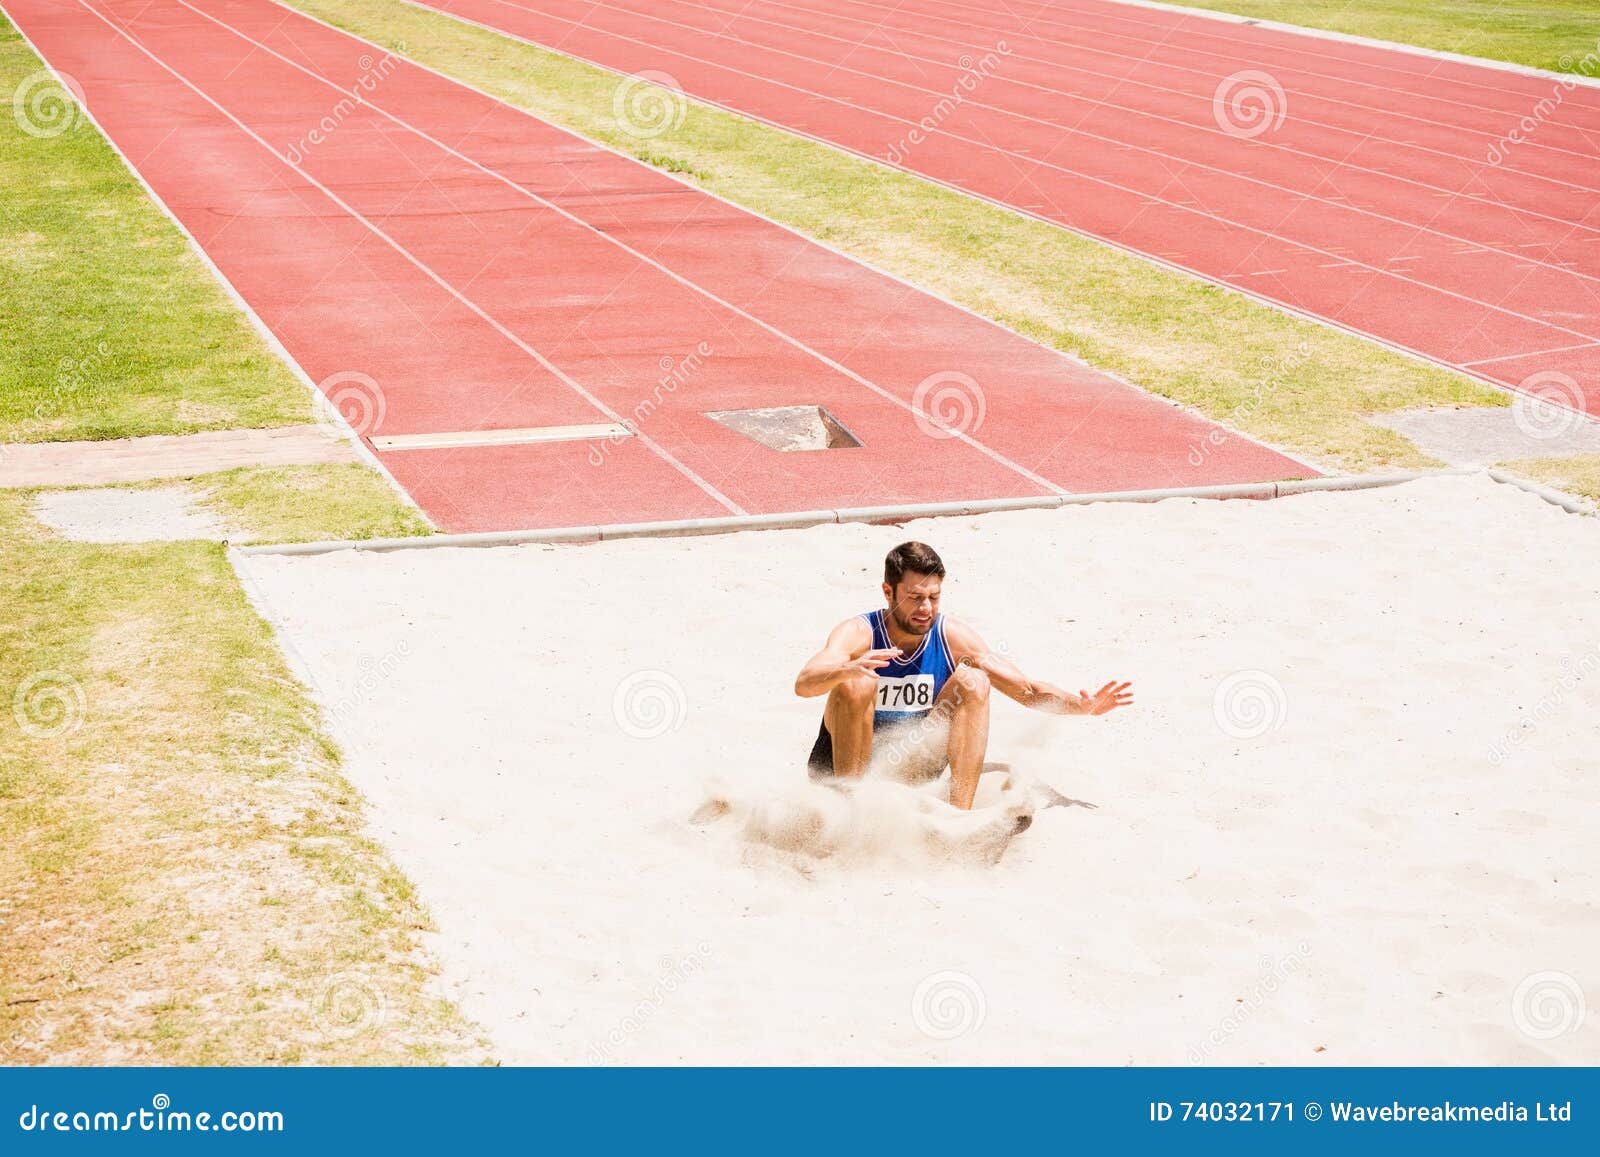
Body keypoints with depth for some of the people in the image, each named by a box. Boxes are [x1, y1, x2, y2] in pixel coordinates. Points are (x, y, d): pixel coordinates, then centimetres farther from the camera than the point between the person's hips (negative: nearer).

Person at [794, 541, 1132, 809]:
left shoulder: (953, 637, -9)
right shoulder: (859, 634, -20)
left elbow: (1028, 690, -4)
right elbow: (804, 685, -40)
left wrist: (1083, 705, -21)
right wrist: (847, 669, -62)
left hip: (910, 770, 4)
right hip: (841, 767, -4)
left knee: (973, 680, -15)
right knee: (857, 682, -31)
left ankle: (960, 814, -20)